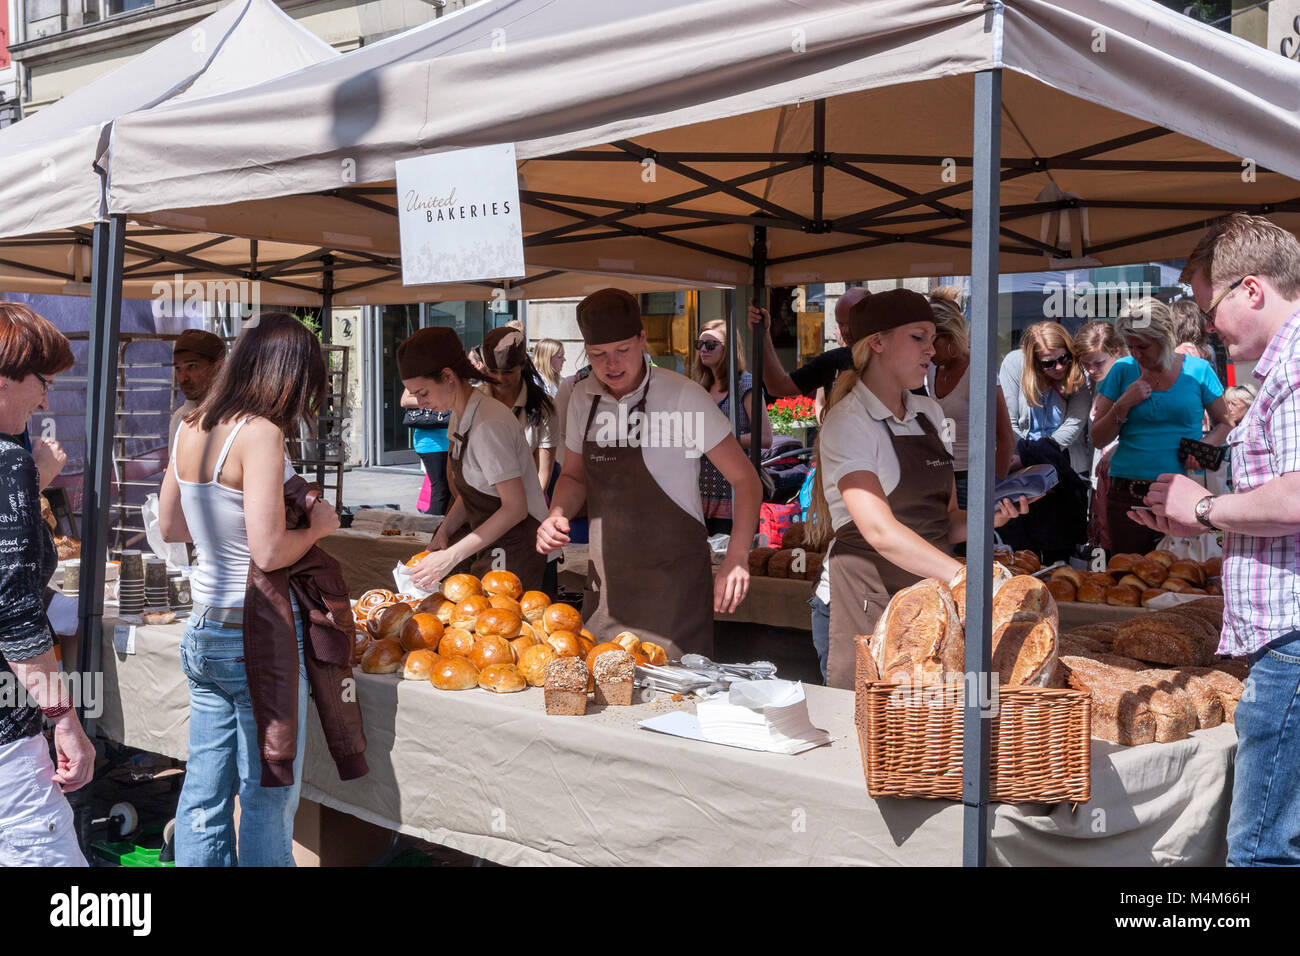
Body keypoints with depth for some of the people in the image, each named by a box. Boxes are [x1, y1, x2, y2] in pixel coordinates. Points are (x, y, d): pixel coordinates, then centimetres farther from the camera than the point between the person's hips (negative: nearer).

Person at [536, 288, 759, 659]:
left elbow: (745, 480, -8)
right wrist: (558, 515, -2)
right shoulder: (583, 397, 4)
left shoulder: (683, 396, -12)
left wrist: (737, 557, -20)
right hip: (605, 581, 5)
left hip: (673, 581, -5)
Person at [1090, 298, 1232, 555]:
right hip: (1128, 494, 1)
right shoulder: (1123, 370, 7)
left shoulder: (1198, 370, 4)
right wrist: (1124, 405, -8)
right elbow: (1098, 440, 8)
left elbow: (1224, 423, 14)